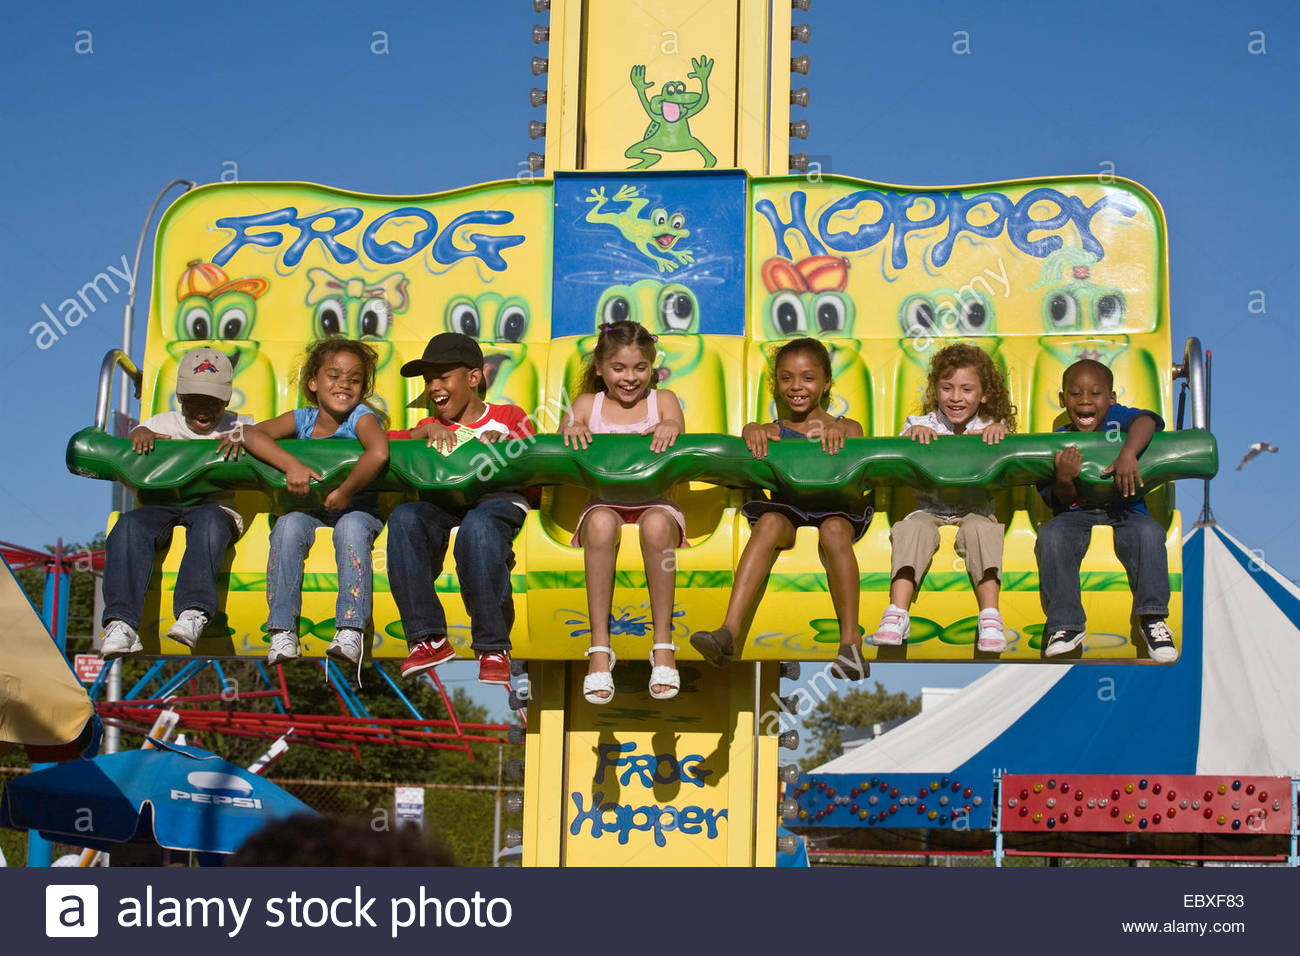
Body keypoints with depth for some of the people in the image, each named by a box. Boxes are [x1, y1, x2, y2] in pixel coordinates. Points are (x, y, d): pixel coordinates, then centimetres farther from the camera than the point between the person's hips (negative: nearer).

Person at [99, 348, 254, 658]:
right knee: (130, 524, -32)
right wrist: (139, 433, -3)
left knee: (209, 521, -40)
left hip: (216, 506, -2)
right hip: (163, 503, 2)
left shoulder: (238, 425, 21)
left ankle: (193, 612, -54)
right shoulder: (164, 423, 26)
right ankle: (121, 623, -43)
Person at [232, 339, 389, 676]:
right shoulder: (302, 419, -2)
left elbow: (378, 454, -35)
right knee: (288, 525, -29)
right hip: (309, 509, 3)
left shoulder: (362, 417, -13)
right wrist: (290, 464, -32)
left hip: (358, 511, -3)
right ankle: (283, 630, -28)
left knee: (351, 526, -36)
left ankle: (351, 630, -37)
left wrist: (345, 492, -29)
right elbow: (253, 435, -18)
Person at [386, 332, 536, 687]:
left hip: (498, 497, -3)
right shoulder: (433, 427, 29)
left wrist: (505, 442, -10)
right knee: (404, 517, -32)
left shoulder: (508, 416, 21)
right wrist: (426, 431, -2)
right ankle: (428, 638, -30)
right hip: (443, 499, 3)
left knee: (478, 526, -40)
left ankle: (493, 647, -30)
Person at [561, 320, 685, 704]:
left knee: (656, 524, -36)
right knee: (602, 523, -36)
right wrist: (570, 429, -26)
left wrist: (671, 428, -32)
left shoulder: (662, 400, 13)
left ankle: (663, 643, -28)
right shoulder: (588, 405, 15)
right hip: (604, 503, 0)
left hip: (655, 502, 0)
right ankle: (599, 647, -32)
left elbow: (678, 449, -6)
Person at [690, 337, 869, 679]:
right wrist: (752, 431, -27)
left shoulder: (843, 427, 17)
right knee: (769, 523, -34)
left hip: (834, 512, -1)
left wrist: (837, 431, -27)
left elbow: (855, 440, -5)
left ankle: (851, 642, -37)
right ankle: (729, 632, -47)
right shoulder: (773, 431, 19)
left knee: (834, 529, -36)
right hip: (787, 512, 1)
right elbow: (755, 434, -3)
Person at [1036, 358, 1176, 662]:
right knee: (1051, 536, -29)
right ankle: (1066, 624, -20)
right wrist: (1064, 480, -24)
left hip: (1125, 510, 0)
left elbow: (1146, 420, -23)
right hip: (1076, 513, 1)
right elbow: (1061, 501, -1)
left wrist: (1128, 453, -40)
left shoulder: (1118, 418, 0)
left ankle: (1152, 619, -19)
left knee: (1148, 533, -31)